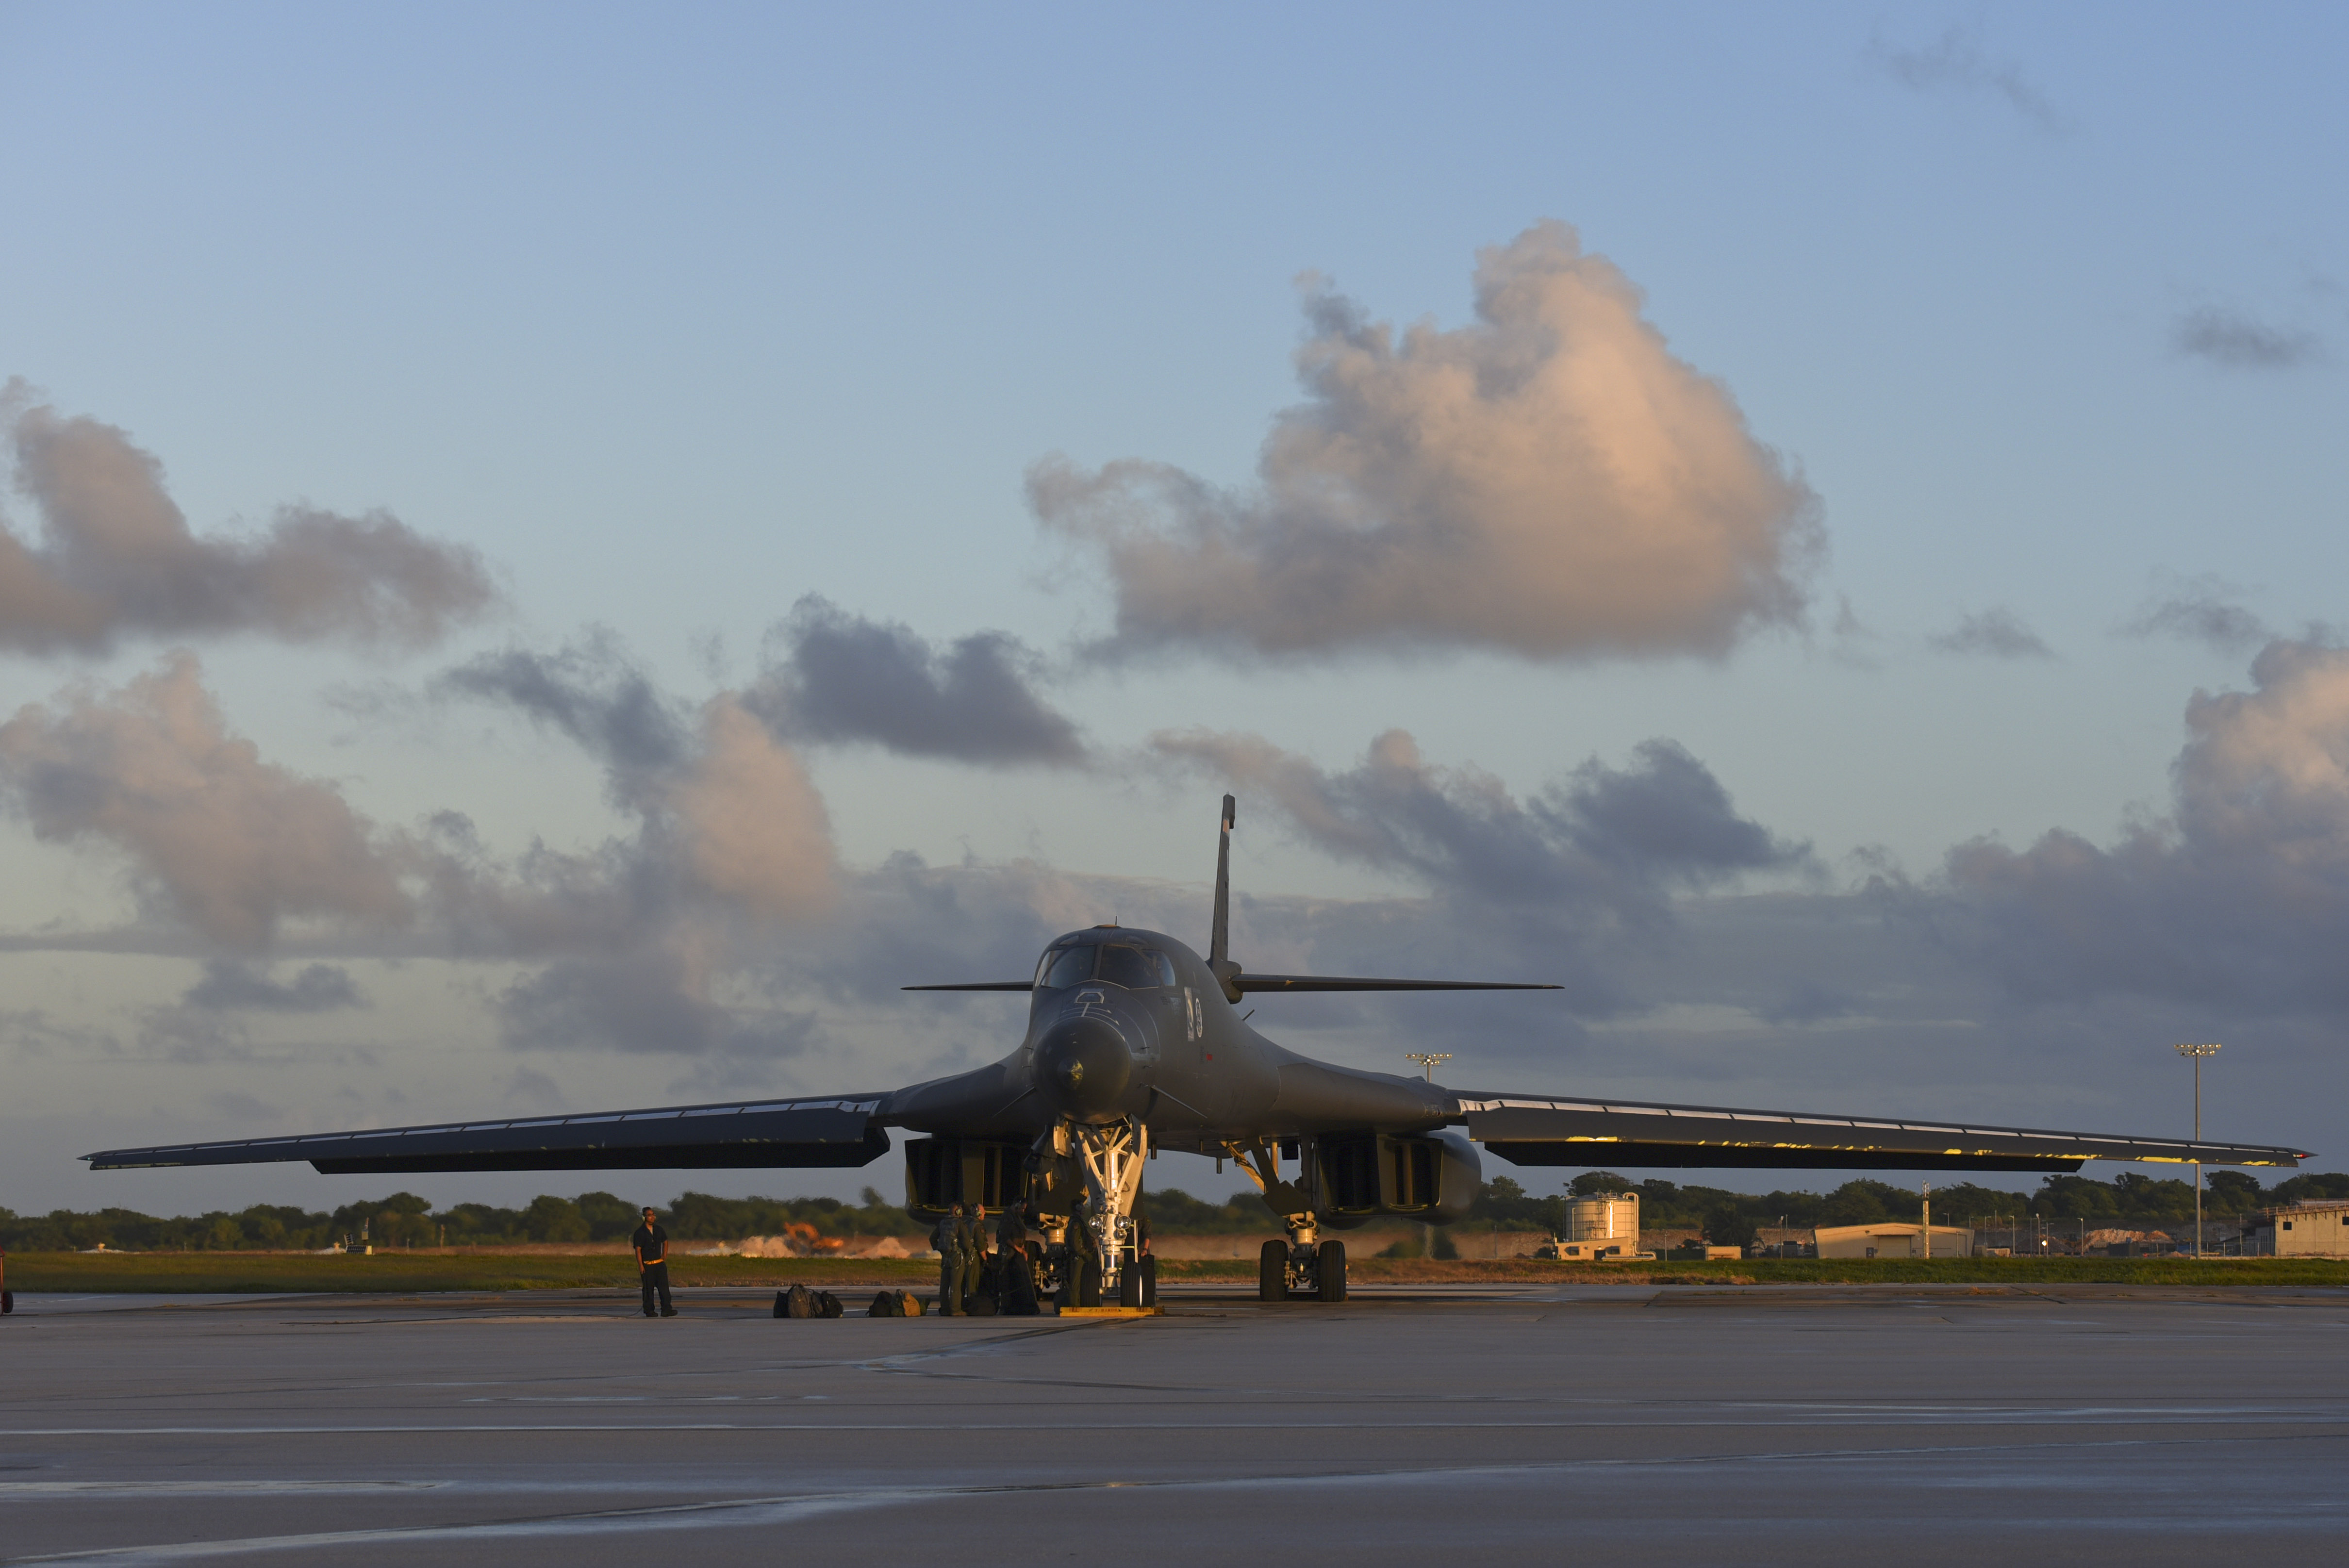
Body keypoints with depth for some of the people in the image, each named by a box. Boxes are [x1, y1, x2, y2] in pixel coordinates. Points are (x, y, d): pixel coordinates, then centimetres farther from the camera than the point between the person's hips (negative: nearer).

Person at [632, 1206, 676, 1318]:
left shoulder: (659, 1230, 9)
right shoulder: (640, 1233, -5)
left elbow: (665, 1243, 24)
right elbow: (638, 1250, -8)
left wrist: (665, 1256, 13)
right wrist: (641, 1266, -14)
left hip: (660, 1263, 4)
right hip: (647, 1265, -4)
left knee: (664, 1286, -7)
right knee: (648, 1289, 1)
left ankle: (666, 1310, -11)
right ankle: (649, 1311, 10)